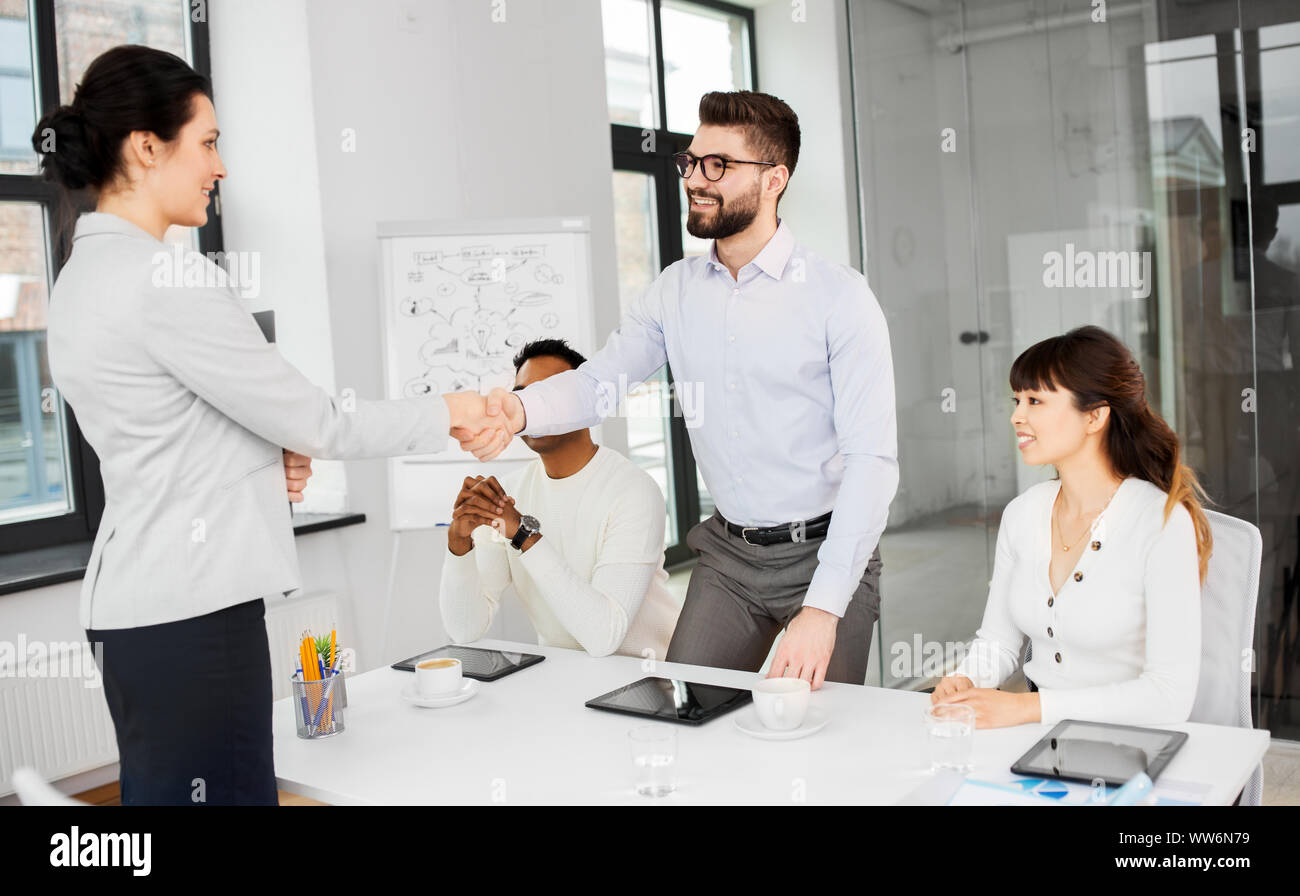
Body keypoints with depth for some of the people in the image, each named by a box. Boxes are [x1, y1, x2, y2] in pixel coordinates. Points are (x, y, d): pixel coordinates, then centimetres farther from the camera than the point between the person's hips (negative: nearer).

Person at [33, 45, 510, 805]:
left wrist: (270, 456, 5)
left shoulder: (87, 275, 13)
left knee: (162, 790, 14)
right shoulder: (167, 279, -16)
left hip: (139, 600, 10)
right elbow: (315, 422, -12)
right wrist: (447, 417, 1)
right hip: (191, 606, -10)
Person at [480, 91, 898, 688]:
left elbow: (872, 458, -17)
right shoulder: (676, 291, 4)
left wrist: (822, 607, -24)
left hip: (825, 552, -4)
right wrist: (521, 408, -25)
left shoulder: (838, 296, -13)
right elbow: (599, 380, 0)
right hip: (729, 552, 4)